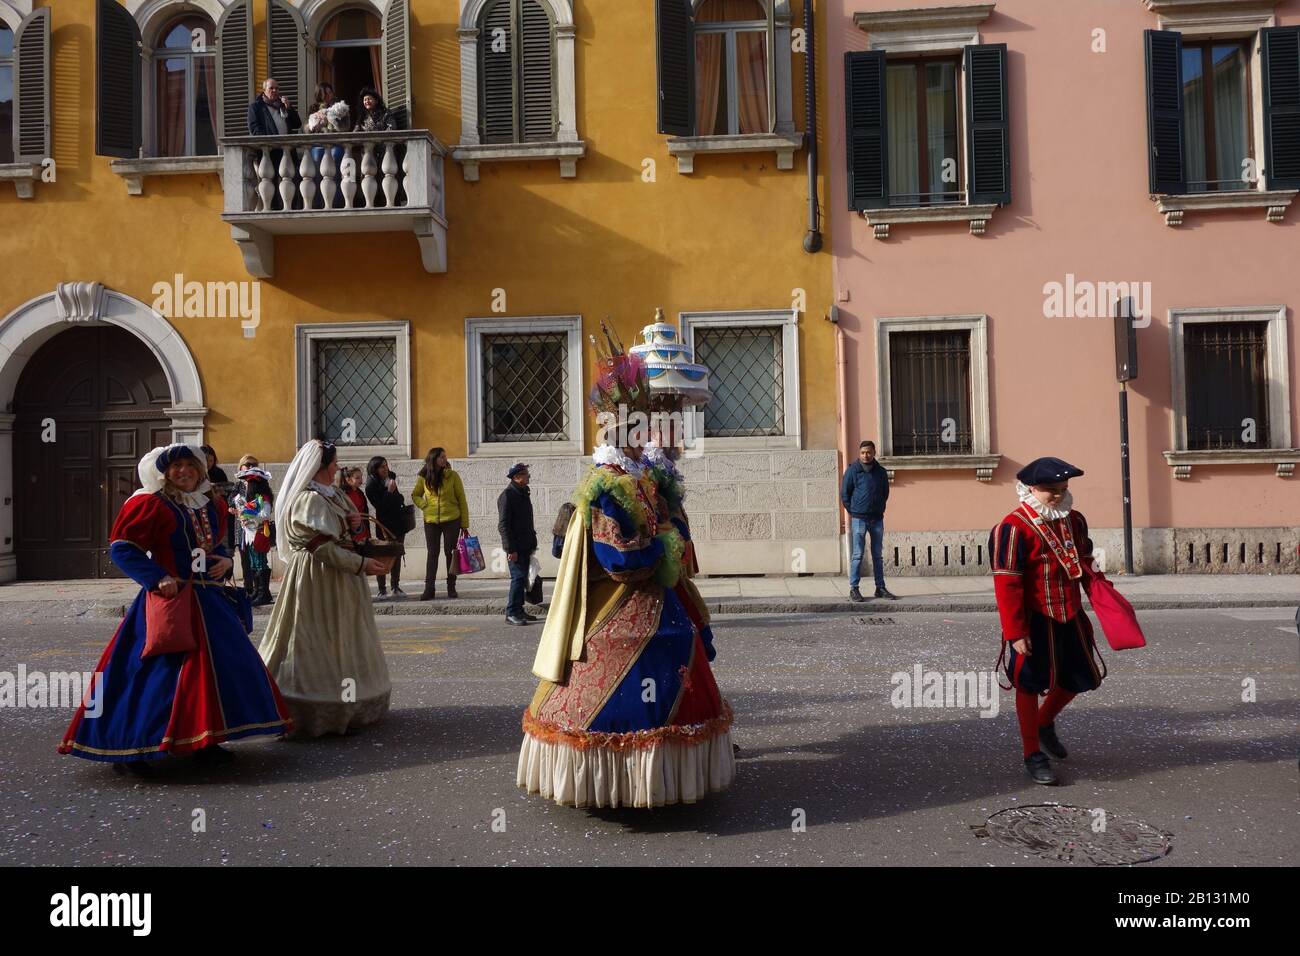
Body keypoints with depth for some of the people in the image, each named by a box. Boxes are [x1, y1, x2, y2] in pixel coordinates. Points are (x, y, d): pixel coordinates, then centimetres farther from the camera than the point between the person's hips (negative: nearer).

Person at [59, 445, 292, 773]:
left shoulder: (213, 506, 12)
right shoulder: (151, 504, -8)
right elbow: (121, 548, -11)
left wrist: (225, 560, 4)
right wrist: (158, 578, -20)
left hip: (210, 599, 7)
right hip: (171, 600, -7)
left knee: (217, 667, 9)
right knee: (161, 670, -7)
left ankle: (204, 740, 22)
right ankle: (134, 746, 6)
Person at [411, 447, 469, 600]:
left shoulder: (452, 476, -4)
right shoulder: (423, 478, 1)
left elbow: (461, 500, -2)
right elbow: (415, 495, 17)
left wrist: (465, 524, -4)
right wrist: (424, 506, -4)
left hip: (451, 520, -1)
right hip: (431, 521, 1)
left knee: (450, 552, 4)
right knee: (432, 553, 3)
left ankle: (451, 587, 12)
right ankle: (429, 588, 4)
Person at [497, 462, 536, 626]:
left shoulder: (524, 494, 15)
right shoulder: (507, 496, -12)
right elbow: (503, 525, -17)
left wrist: (532, 543, 19)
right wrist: (510, 549, -20)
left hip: (525, 546, 9)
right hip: (515, 547, -9)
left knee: (522, 578, 11)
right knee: (518, 577, -11)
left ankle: (518, 610, 19)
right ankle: (511, 613, -6)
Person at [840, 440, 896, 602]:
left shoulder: (881, 471, 6)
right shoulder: (852, 470, -5)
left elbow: (885, 492, 17)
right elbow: (844, 493, 0)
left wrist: (880, 509, 11)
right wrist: (853, 512, 2)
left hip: (877, 519, 4)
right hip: (859, 519, -4)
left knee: (878, 555, 10)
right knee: (857, 555, -3)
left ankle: (880, 588, 17)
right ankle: (853, 589, 1)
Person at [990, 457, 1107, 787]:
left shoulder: (1075, 521, 6)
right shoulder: (1013, 528, -19)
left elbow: (1084, 564, 19)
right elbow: (1006, 585, -20)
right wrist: (1016, 633, -21)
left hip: (1070, 617, 8)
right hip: (1034, 623, -7)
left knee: (1083, 676, 16)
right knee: (1029, 685, 5)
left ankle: (1045, 722, 42)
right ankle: (1033, 754, 20)